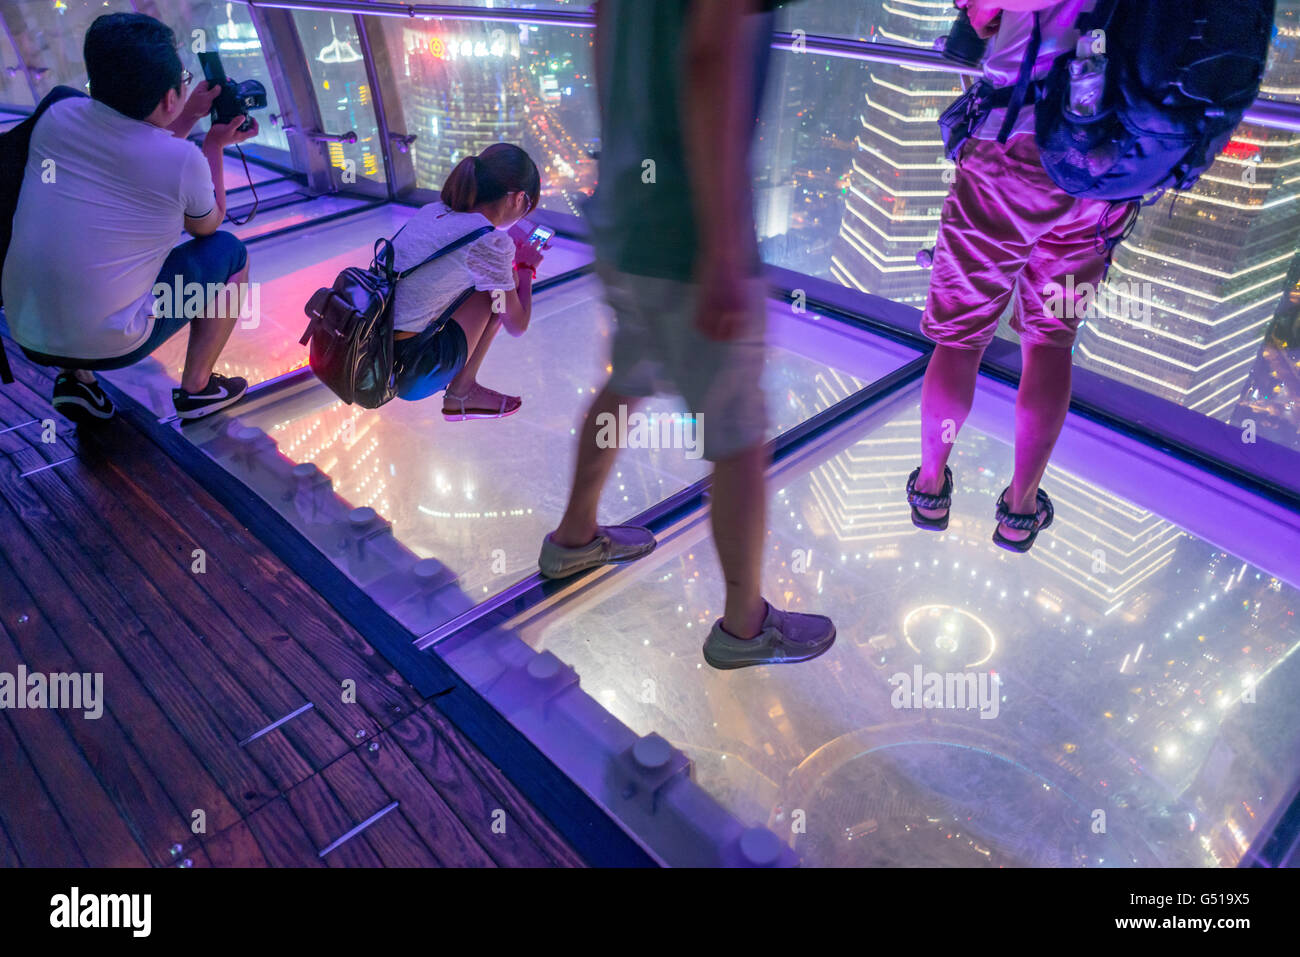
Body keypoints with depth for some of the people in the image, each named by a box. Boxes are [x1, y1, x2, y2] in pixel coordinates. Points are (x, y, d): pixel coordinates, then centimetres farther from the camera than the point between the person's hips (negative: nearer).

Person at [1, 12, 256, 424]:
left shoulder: (58, 115, 0)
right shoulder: (183, 161, -17)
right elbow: (206, 225, 6)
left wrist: (188, 118, 21)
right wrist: (215, 145, 14)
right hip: (109, 345, -5)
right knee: (229, 252, 11)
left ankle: (75, 378, 20)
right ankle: (196, 387, 17)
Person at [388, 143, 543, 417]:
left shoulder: (431, 211, 9)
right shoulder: (491, 240, -12)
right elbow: (517, 326, 0)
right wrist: (527, 268, 16)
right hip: (407, 378, -8)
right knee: (506, 283, 3)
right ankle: (460, 394, 7)